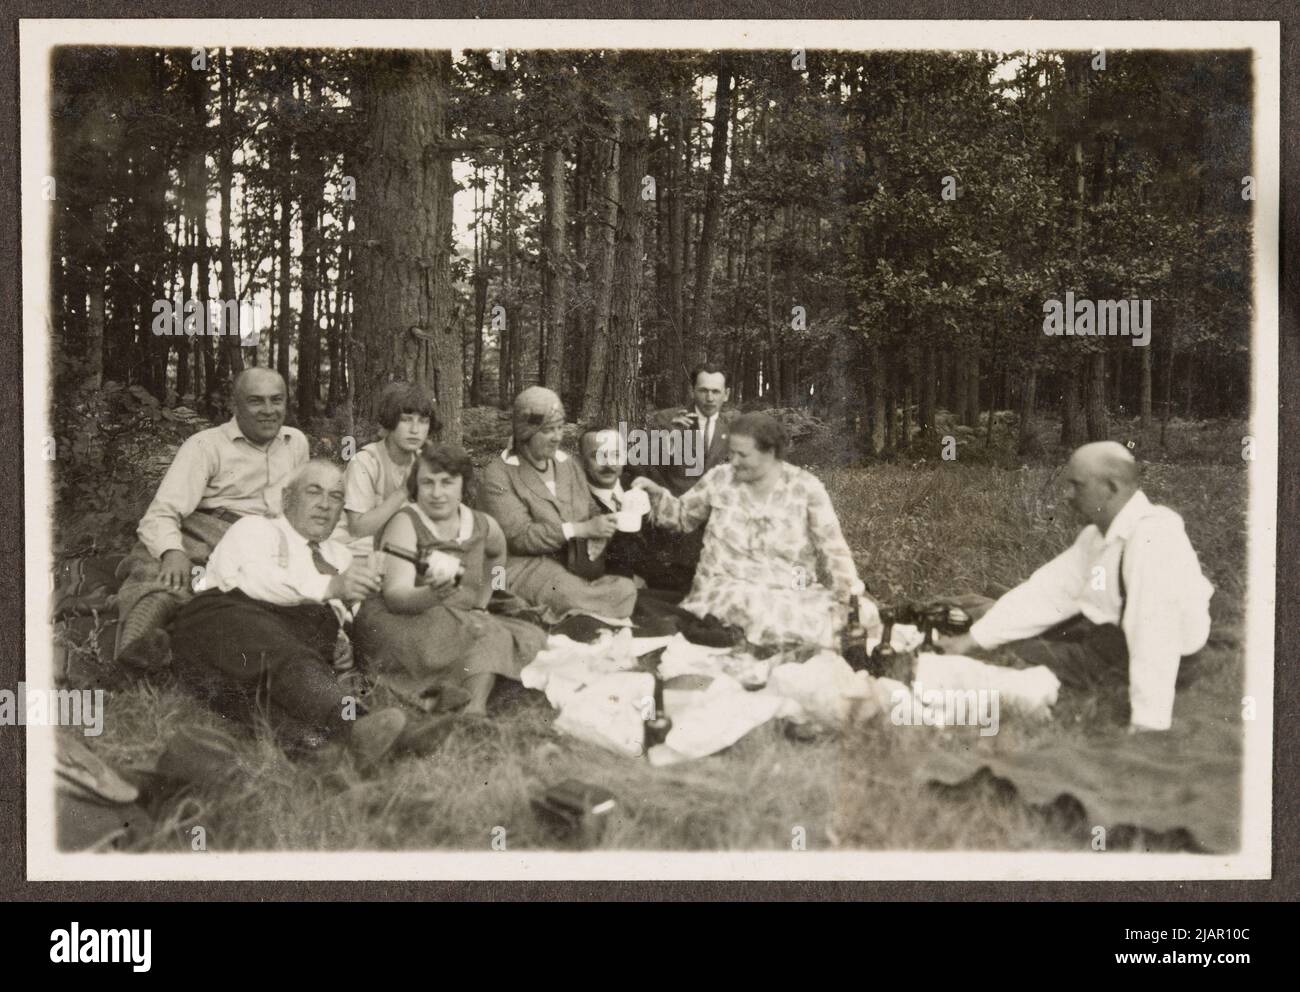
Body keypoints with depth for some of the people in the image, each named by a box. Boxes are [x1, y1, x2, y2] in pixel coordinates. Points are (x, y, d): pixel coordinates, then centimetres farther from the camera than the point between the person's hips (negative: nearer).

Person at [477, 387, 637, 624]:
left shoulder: (568, 464, 17)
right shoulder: (499, 473, -3)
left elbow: (589, 515, 17)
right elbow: (518, 537, -13)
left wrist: (608, 522, -8)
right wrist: (580, 529, -19)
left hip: (574, 565, 6)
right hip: (525, 566, -6)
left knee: (625, 589, -23)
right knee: (572, 596, -35)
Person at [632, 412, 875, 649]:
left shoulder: (805, 488, -1)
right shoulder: (720, 478, 4)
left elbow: (833, 548, -1)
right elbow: (682, 515, 18)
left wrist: (855, 592, -13)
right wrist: (656, 493, 0)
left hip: (791, 595, 1)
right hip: (726, 592, 0)